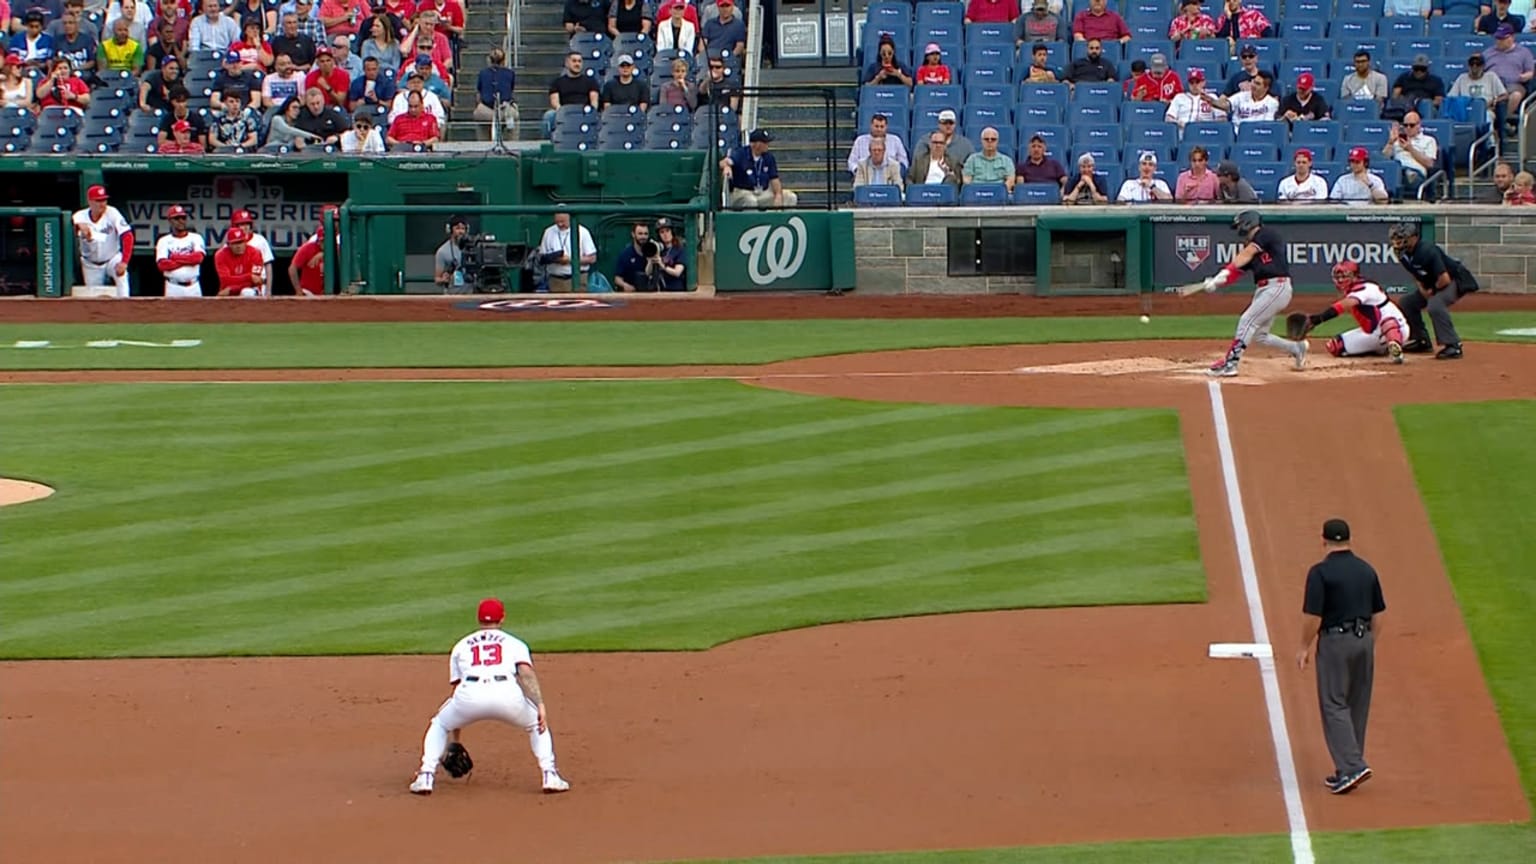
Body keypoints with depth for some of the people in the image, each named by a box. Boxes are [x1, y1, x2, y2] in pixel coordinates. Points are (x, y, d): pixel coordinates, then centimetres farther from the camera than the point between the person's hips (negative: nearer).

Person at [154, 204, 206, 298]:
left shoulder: (195, 238, 9)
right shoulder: (164, 241, 6)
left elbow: (198, 257, -9)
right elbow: (162, 264, -8)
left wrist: (176, 257, -4)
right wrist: (188, 260, -7)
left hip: (193, 287, 1)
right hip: (173, 287, -1)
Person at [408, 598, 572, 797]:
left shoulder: (461, 646, 34)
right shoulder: (515, 643, 28)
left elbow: (457, 688, 34)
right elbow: (526, 674, 6)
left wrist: (454, 742, 39)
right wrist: (540, 705, -6)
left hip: (470, 694, 1)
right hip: (508, 694, -1)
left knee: (439, 725, 30)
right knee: (537, 724, 29)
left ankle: (425, 778, 14)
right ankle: (550, 776, 14)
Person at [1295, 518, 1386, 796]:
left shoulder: (1321, 572, -12)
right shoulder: (1367, 570, 7)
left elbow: (1312, 615, -15)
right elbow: (1378, 613, 11)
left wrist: (1305, 647, -3)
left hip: (1335, 640, -6)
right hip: (1364, 640, 6)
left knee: (1334, 705, -2)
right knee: (1357, 707, 11)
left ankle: (1352, 766, -15)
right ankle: (1348, 771, 17)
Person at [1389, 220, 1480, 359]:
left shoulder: (1427, 250, -32)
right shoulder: (1404, 254, -4)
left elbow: (1445, 279, -33)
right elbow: (1417, 274, 14)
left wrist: (1432, 291, -15)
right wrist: (1422, 289, -4)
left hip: (1456, 280, -10)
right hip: (1432, 286, 10)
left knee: (1435, 304, -35)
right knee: (1406, 302, 11)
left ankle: (1452, 346, -29)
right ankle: (1421, 341, 21)